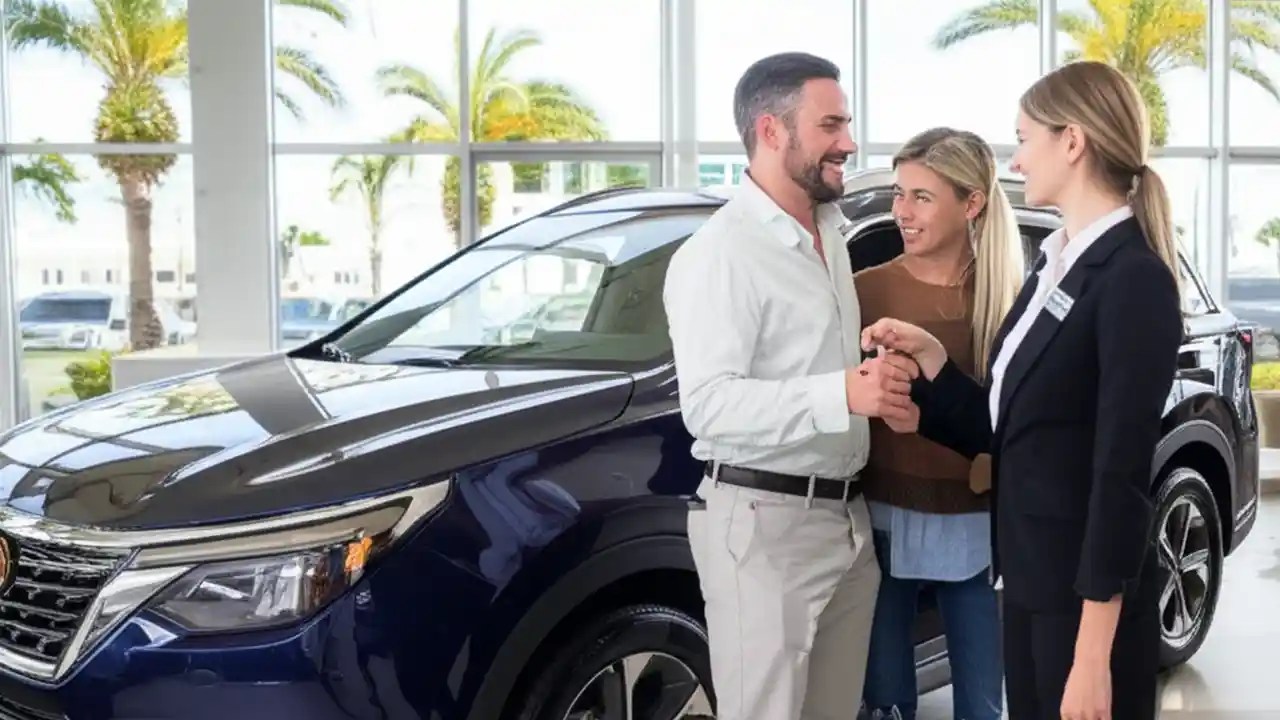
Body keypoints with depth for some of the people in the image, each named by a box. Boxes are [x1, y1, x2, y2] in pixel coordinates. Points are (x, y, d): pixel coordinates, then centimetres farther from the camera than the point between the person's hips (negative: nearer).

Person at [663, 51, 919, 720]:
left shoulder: (831, 237, 16)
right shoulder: (719, 251, -14)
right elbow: (708, 403, -23)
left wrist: (880, 383, 8)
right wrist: (843, 395, -29)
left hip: (846, 516, 8)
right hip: (762, 520, -8)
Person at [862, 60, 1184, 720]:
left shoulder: (1133, 280, -16)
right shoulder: (1052, 268, 10)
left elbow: (1121, 477, -19)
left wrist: (1094, 655, -20)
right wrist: (926, 353, 1)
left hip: (1089, 595, -8)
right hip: (1030, 580, 8)